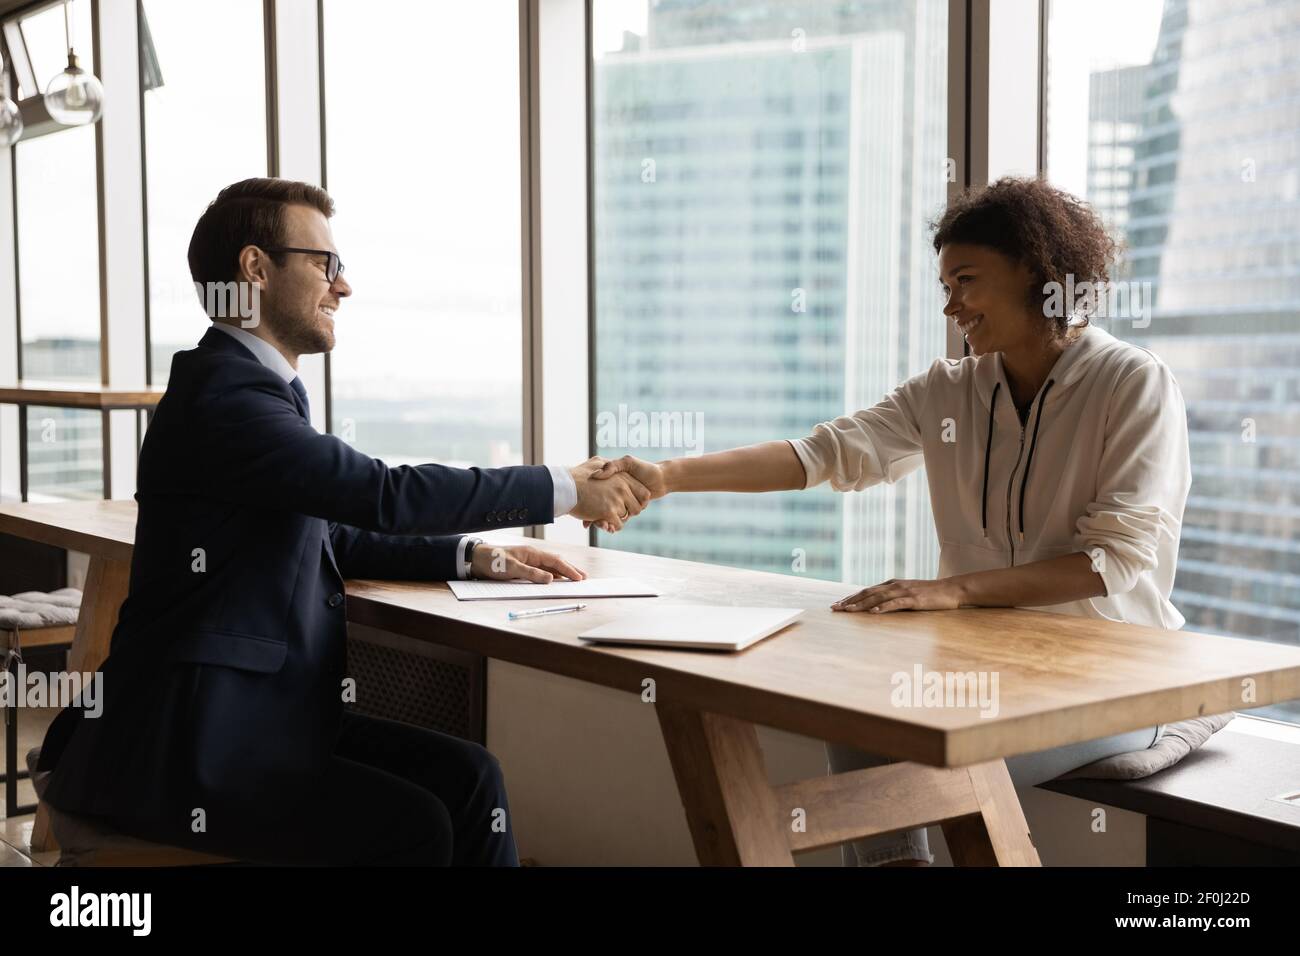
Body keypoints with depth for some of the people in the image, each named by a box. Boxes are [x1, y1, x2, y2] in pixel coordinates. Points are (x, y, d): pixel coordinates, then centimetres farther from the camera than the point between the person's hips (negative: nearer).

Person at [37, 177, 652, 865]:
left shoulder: (257, 387, 13)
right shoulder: (222, 395, -18)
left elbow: (335, 534, 19)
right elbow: (383, 493, -23)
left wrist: (475, 555, 5)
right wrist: (567, 491, -14)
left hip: (264, 714, 9)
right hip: (186, 747, -9)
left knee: (468, 776, -3)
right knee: (413, 826, -20)